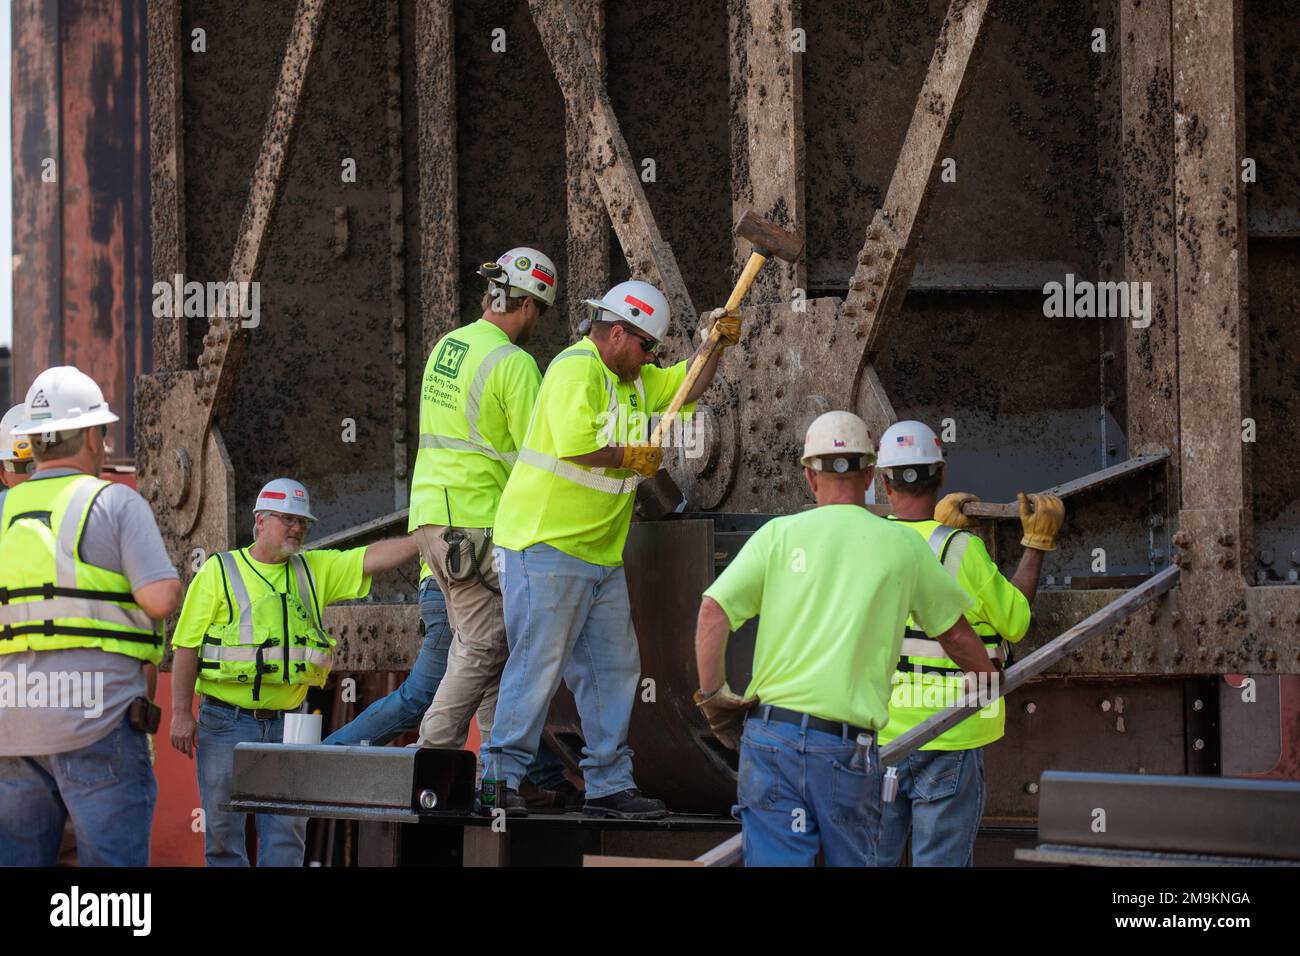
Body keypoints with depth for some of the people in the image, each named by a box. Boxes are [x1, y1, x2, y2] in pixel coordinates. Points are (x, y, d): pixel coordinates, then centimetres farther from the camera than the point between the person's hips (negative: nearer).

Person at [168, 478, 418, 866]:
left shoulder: (314, 569, 10)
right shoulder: (219, 571, -1)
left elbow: (373, 558, 1)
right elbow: (187, 647, -4)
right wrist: (181, 715, -9)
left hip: (286, 723, 4)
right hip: (226, 723, -4)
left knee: (287, 833, 2)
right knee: (223, 831, 0)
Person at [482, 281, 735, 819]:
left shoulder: (634, 379, 18)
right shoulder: (577, 370, -12)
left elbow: (688, 386, 31)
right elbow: (573, 445, -26)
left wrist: (717, 345, 13)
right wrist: (631, 457, -11)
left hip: (602, 553, 10)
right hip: (548, 542, -10)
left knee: (614, 667, 9)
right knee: (539, 662, -11)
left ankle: (609, 784, 15)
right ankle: (499, 777, -7)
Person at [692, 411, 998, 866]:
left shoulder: (779, 533, 5)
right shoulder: (903, 546, 6)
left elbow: (712, 614, -5)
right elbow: (954, 632, 18)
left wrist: (713, 696, 6)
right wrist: (991, 682, 37)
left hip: (770, 731, 1)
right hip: (848, 745, -1)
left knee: (773, 860, 1)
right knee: (851, 860, 11)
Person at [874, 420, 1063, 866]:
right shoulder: (962, 549, -14)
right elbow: (1015, 622, -3)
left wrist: (938, 524, 27)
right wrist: (1037, 544, 6)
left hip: (876, 733, 4)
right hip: (947, 734, -4)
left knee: (873, 858, 12)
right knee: (941, 860, 3)